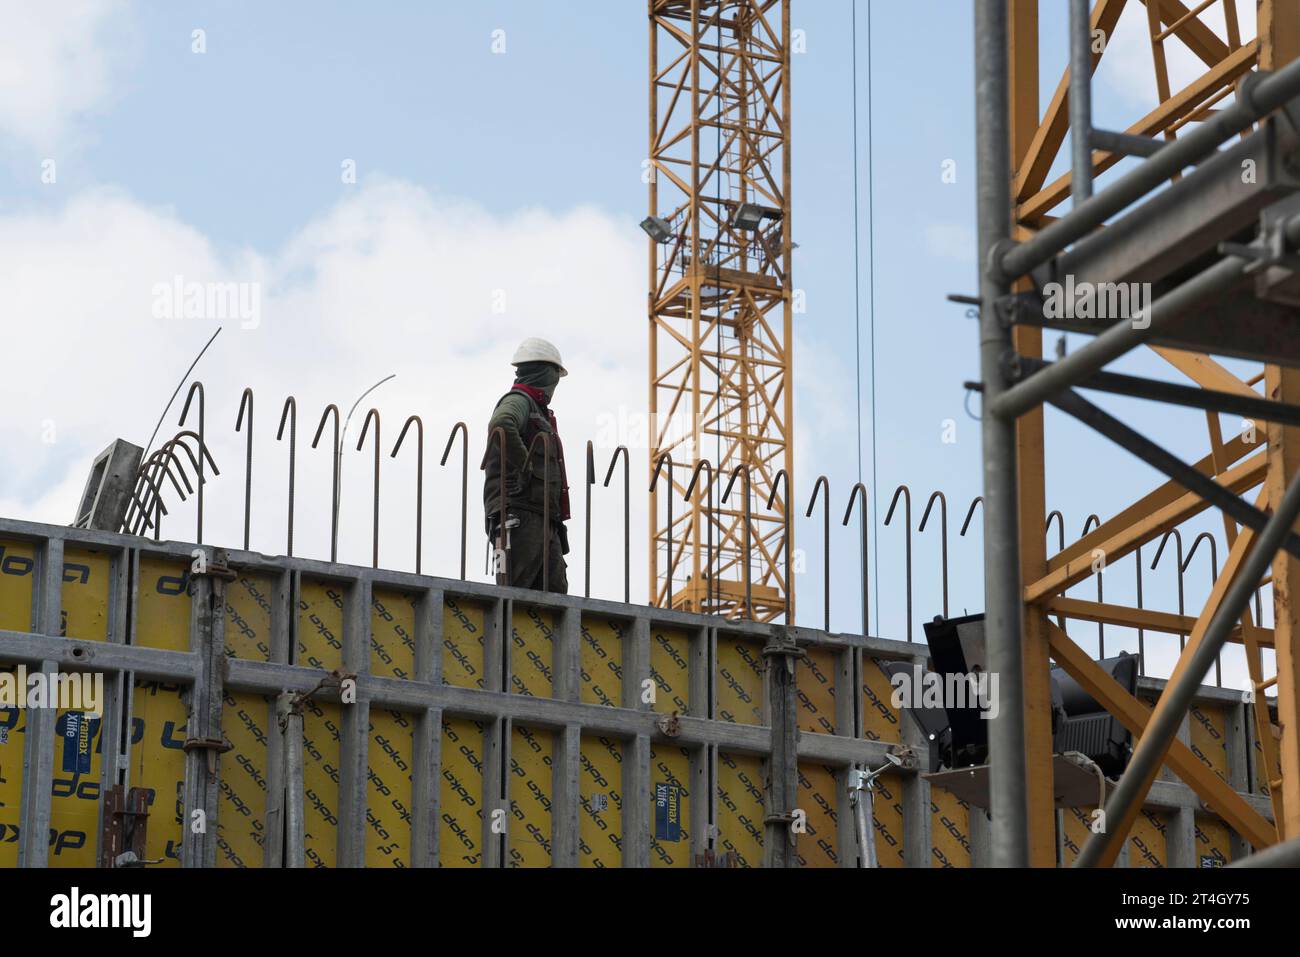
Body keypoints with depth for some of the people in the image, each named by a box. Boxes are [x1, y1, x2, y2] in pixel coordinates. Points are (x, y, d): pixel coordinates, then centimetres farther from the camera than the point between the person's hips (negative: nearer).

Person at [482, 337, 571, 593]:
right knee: (514, 590, -16)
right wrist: (524, 465, -20)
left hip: (545, 522, 10)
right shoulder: (517, 401, -2)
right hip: (519, 516, -10)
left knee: (556, 590, 1)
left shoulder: (538, 410, 28)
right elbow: (501, 426, -28)